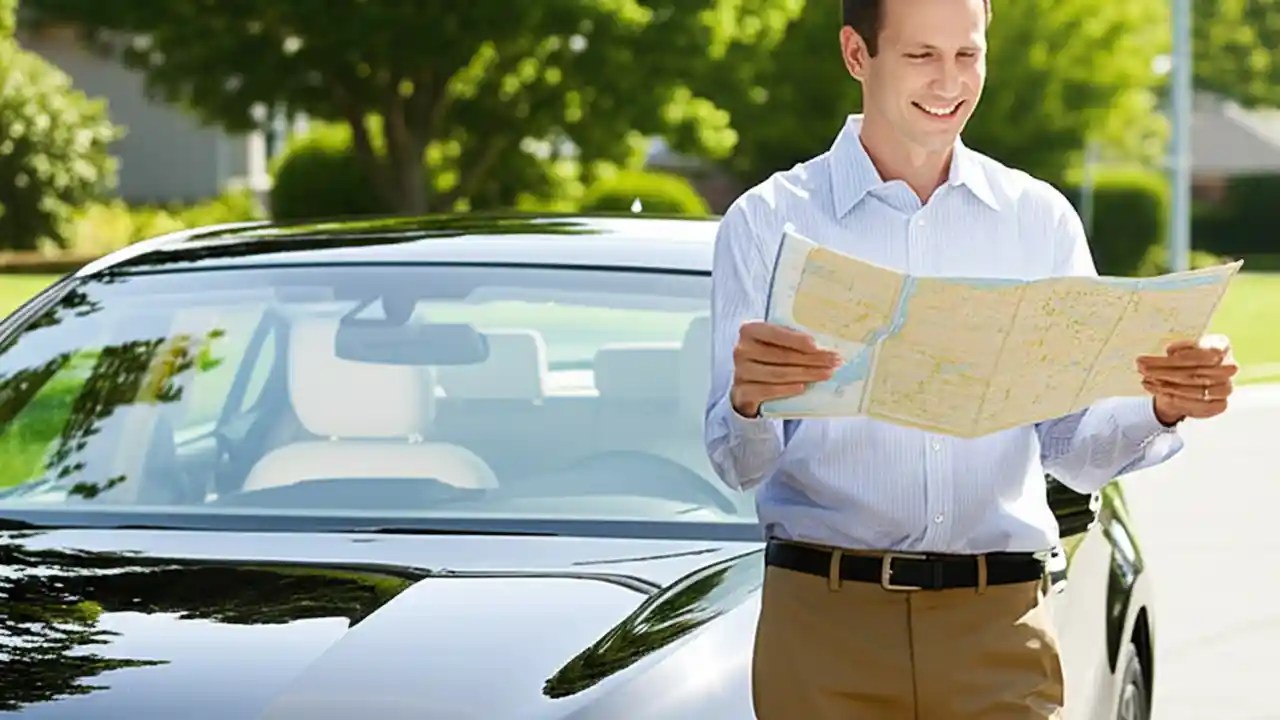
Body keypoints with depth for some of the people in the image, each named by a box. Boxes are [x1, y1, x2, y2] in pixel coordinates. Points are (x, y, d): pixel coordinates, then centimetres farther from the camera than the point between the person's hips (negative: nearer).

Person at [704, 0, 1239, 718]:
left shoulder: (1041, 218, 9)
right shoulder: (768, 221, 1)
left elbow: (1075, 451, 7)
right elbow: (740, 464, -5)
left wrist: (1162, 409, -13)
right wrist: (748, 399, -27)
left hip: (1002, 629, 2)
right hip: (825, 622, -2)